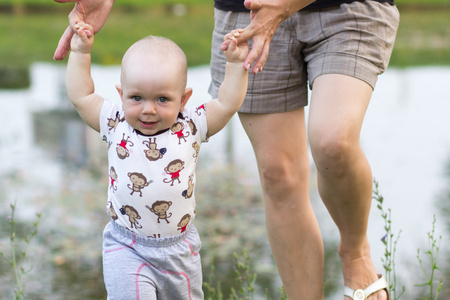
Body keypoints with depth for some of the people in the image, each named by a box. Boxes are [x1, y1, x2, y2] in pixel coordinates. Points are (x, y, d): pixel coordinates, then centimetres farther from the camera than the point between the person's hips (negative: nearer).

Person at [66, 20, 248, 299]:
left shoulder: (190, 127, -6)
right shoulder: (116, 124, -5)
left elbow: (227, 104, -3)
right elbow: (81, 96, 1)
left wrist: (236, 64, -12)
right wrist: (81, 52, 0)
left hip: (179, 249, 2)